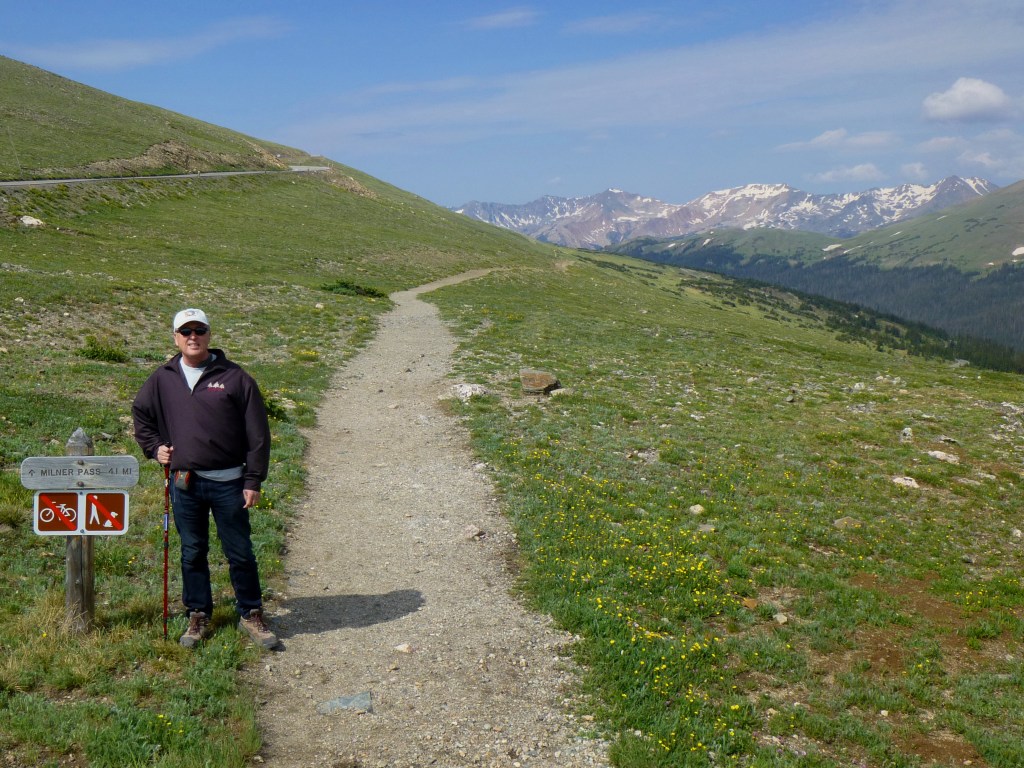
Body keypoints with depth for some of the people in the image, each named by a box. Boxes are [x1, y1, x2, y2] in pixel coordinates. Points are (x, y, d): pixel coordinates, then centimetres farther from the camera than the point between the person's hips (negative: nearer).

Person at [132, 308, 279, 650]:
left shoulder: (234, 377, -3)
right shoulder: (162, 379, 6)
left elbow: (258, 433, -3)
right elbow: (140, 414, 25)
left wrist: (253, 481, -5)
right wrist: (154, 446, 10)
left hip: (228, 483, -2)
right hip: (184, 484, 3)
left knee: (240, 553, 5)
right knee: (192, 553, 12)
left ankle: (251, 615, 20)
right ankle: (198, 616, 26)